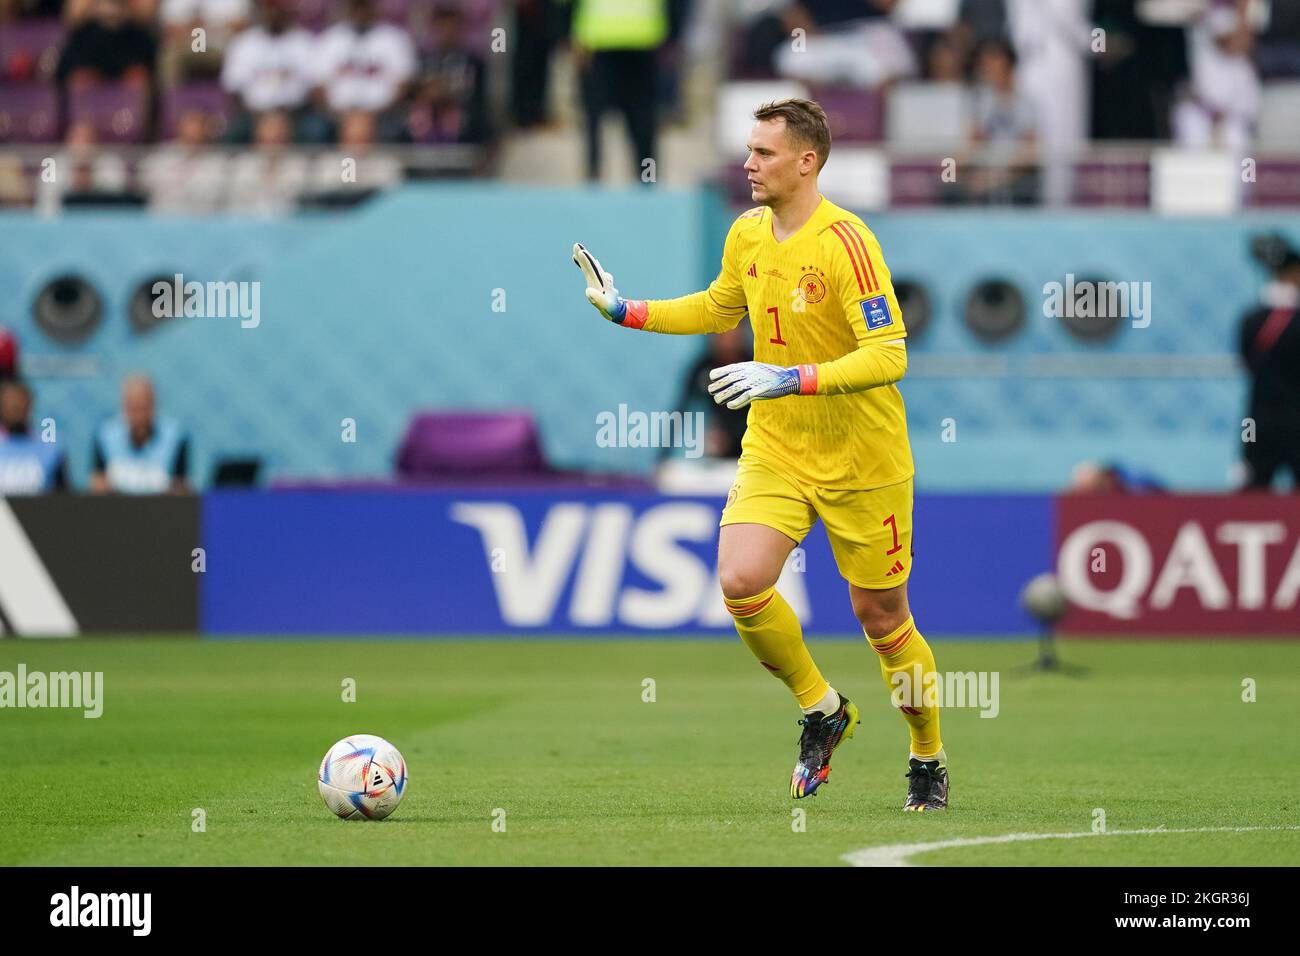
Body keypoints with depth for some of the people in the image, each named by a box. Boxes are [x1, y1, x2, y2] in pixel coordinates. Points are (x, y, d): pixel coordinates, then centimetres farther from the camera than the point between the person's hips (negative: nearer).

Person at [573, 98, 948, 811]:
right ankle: (822, 712, 8)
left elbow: (887, 356, -25)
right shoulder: (746, 235, 3)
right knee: (740, 581, -17)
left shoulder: (845, 242, -20)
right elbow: (718, 308, 23)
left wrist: (792, 380, -33)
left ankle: (929, 762, 27)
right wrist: (624, 310, 14)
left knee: (881, 618, 4)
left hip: (863, 460, -5)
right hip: (774, 450, 5)